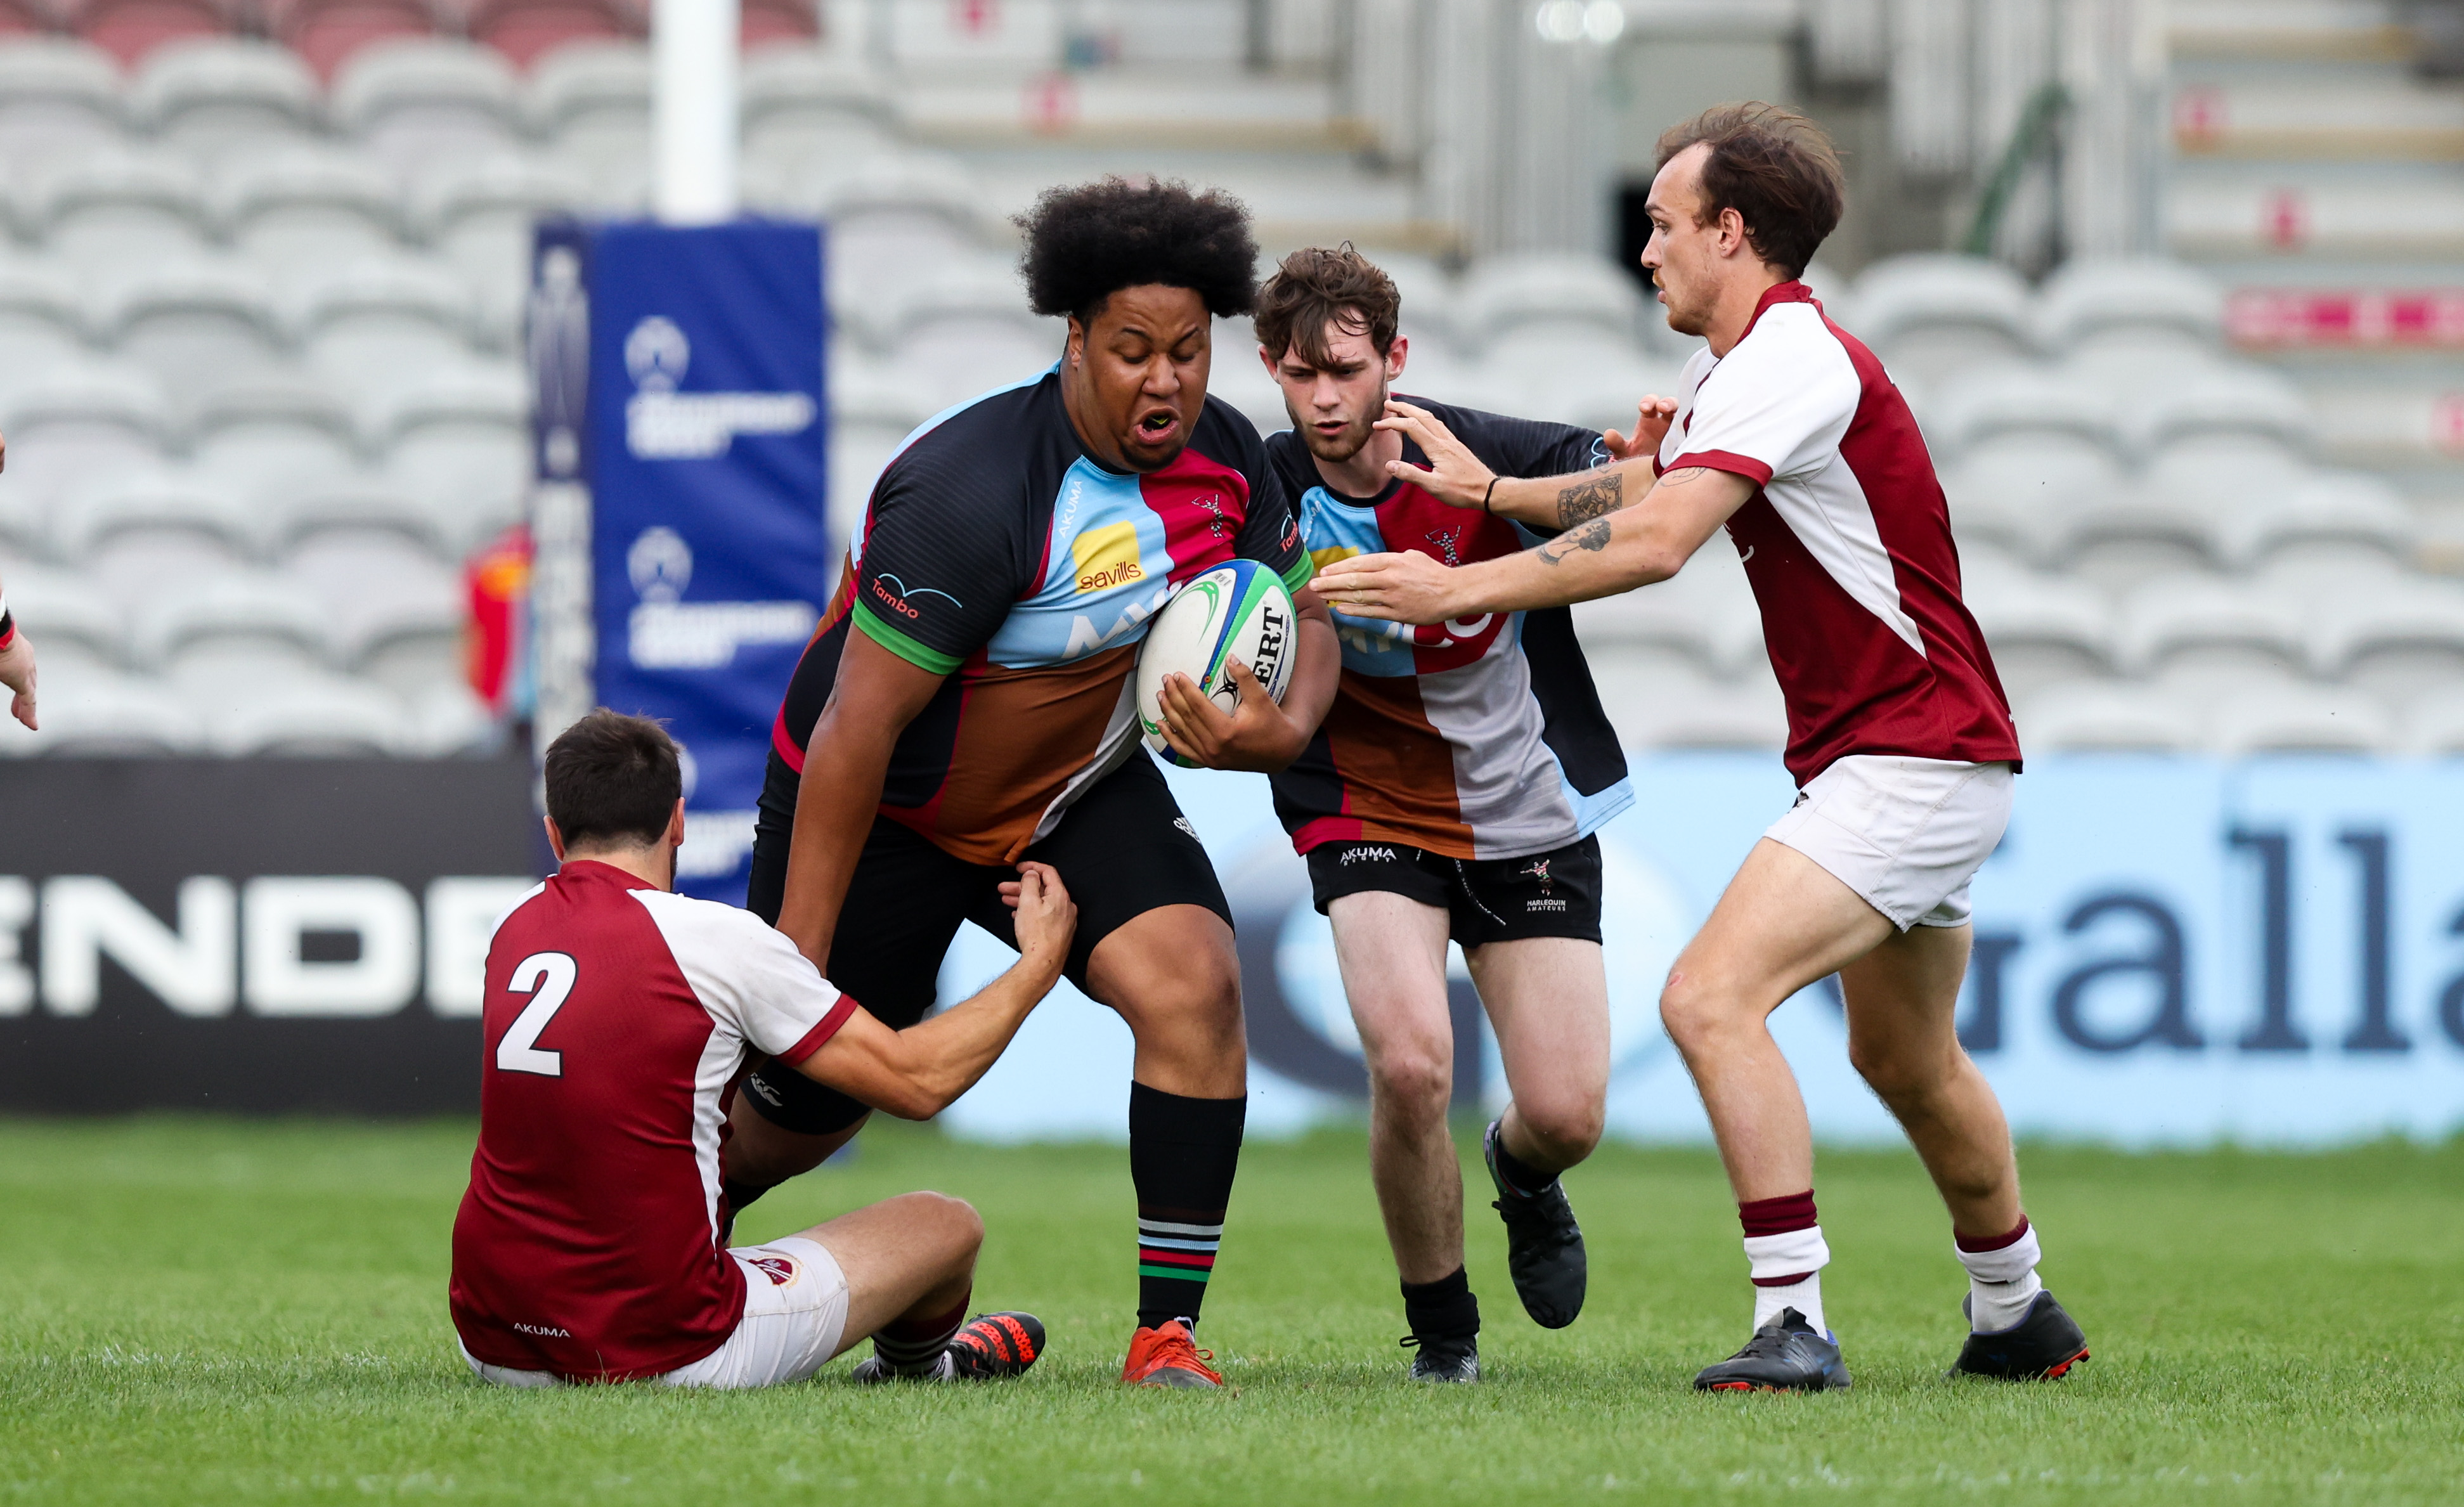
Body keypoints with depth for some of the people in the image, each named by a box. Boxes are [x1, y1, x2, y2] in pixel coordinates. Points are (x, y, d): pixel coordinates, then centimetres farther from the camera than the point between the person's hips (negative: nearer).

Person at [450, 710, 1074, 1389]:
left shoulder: (513, 932, 6)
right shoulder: (717, 938, -12)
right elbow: (917, 1081, -3)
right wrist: (1040, 962, 11)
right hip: (667, 1353, -6)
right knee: (947, 1227, 16)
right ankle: (915, 1365, 51)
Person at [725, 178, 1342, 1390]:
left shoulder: (1223, 457, -12)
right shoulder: (971, 488, -33)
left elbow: (1303, 618, 4)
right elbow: (857, 723, -30)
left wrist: (1278, 730, -22)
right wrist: (796, 961, -29)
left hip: (1075, 791, 5)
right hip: (885, 809, -5)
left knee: (1193, 979, -21)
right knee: (801, 1113, 6)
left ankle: (1168, 1333, -14)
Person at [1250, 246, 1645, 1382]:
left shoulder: (1485, 456, -14)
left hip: (1528, 818, 0)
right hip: (1370, 813, 0)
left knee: (1566, 1113, -5)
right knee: (1409, 1063, -24)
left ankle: (1520, 1171, 37)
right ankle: (1441, 1330, 0)